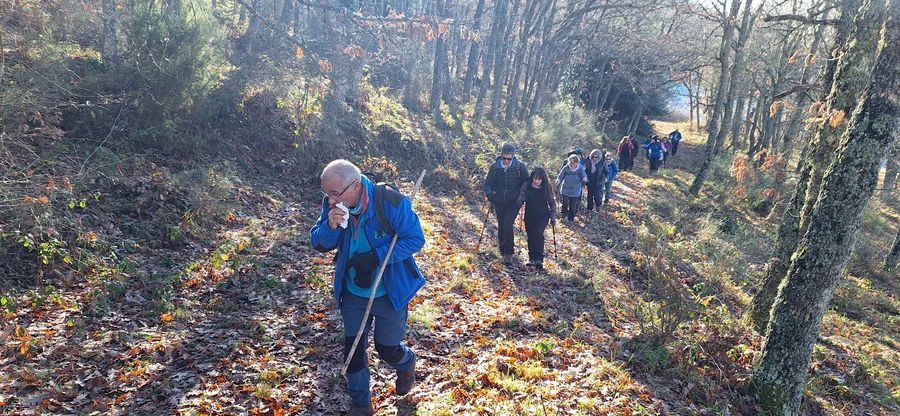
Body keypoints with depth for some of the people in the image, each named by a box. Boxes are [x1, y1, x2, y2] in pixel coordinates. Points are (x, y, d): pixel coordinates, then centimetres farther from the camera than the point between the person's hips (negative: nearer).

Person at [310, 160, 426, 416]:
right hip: (352, 293, 4)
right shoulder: (332, 204, -13)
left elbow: (415, 239, -20)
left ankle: (407, 364, 49)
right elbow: (319, 244, -5)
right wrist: (330, 226, -29)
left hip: (390, 293, -4)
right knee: (352, 349, 9)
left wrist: (376, 257, -31)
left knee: (387, 349, 11)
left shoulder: (389, 202, -27)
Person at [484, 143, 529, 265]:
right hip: (499, 203, 3)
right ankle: (503, 252, 27)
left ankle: (509, 253, -5)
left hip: (514, 203, -3)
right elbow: (488, 183, 3)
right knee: (501, 227, 11)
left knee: (507, 226, -16)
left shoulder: (520, 166, -8)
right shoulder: (494, 167, -3)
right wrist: (489, 193, -17)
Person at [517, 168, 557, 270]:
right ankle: (532, 259, 23)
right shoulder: (526, 186, -8)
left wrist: (553, 216, 1)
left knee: (538, 233, -20)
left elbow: (552, 203, 4)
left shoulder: (546, 187, -8)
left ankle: (539, 260, -21)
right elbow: (520, 202, -2)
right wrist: (521, 198, -25)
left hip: (543, 216, -2)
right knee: (530, 236, 7)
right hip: (529, 216, 2)